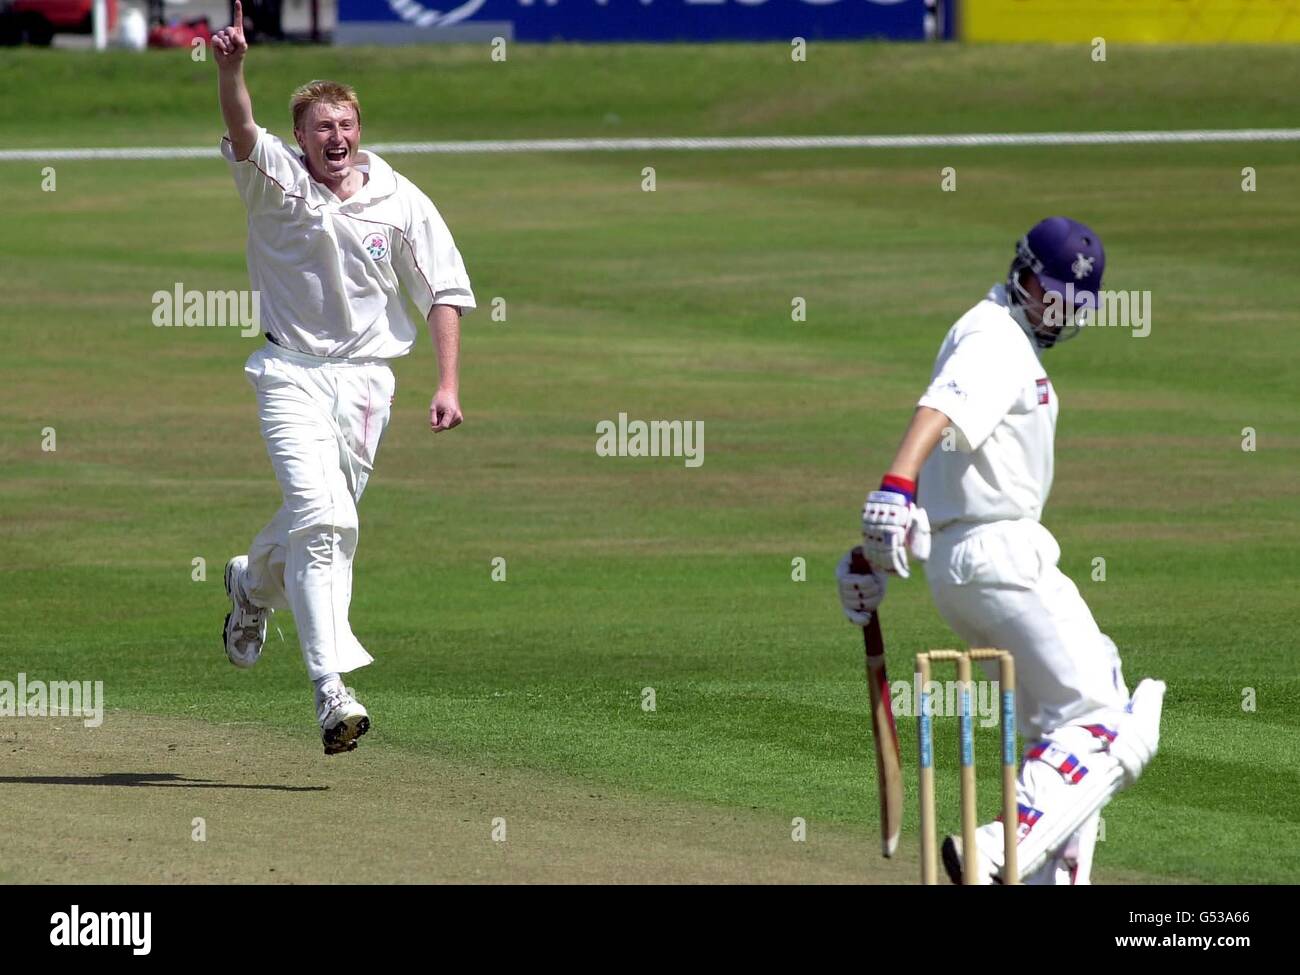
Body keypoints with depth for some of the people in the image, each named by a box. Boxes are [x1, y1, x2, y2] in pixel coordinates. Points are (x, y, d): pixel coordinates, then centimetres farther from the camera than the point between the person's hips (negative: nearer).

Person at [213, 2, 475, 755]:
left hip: (366, 376, 3)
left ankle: (254, 584, 49)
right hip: (292, 373, -3)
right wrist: (231, 70, -45)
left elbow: (443, 292, 5)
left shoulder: (401, 202, 1)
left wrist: (449, 384, -3)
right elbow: (242, 132, -25)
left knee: (323, 521, 12)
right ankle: (334, 689, -25)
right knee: (324, 517, -19)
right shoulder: (277, 179, -5)